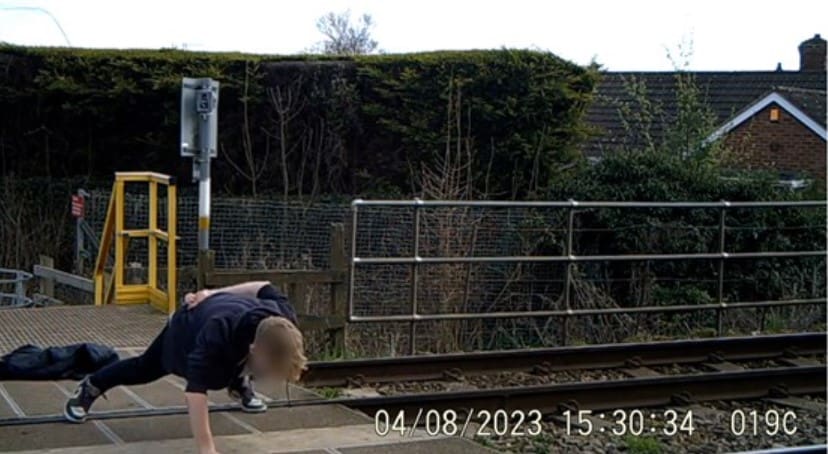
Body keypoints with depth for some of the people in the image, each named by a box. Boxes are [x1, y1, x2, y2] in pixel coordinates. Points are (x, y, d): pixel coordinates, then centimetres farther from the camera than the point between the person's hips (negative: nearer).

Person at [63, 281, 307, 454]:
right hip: (186, 327, -3)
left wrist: (216, 294, -5)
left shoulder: (282, 318, -38)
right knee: (144, 369, 20)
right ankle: (89, 388, 45)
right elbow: (195, 389, -59)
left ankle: (239, 382, 58)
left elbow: (265, 288, -17)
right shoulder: (216, 338, -54)